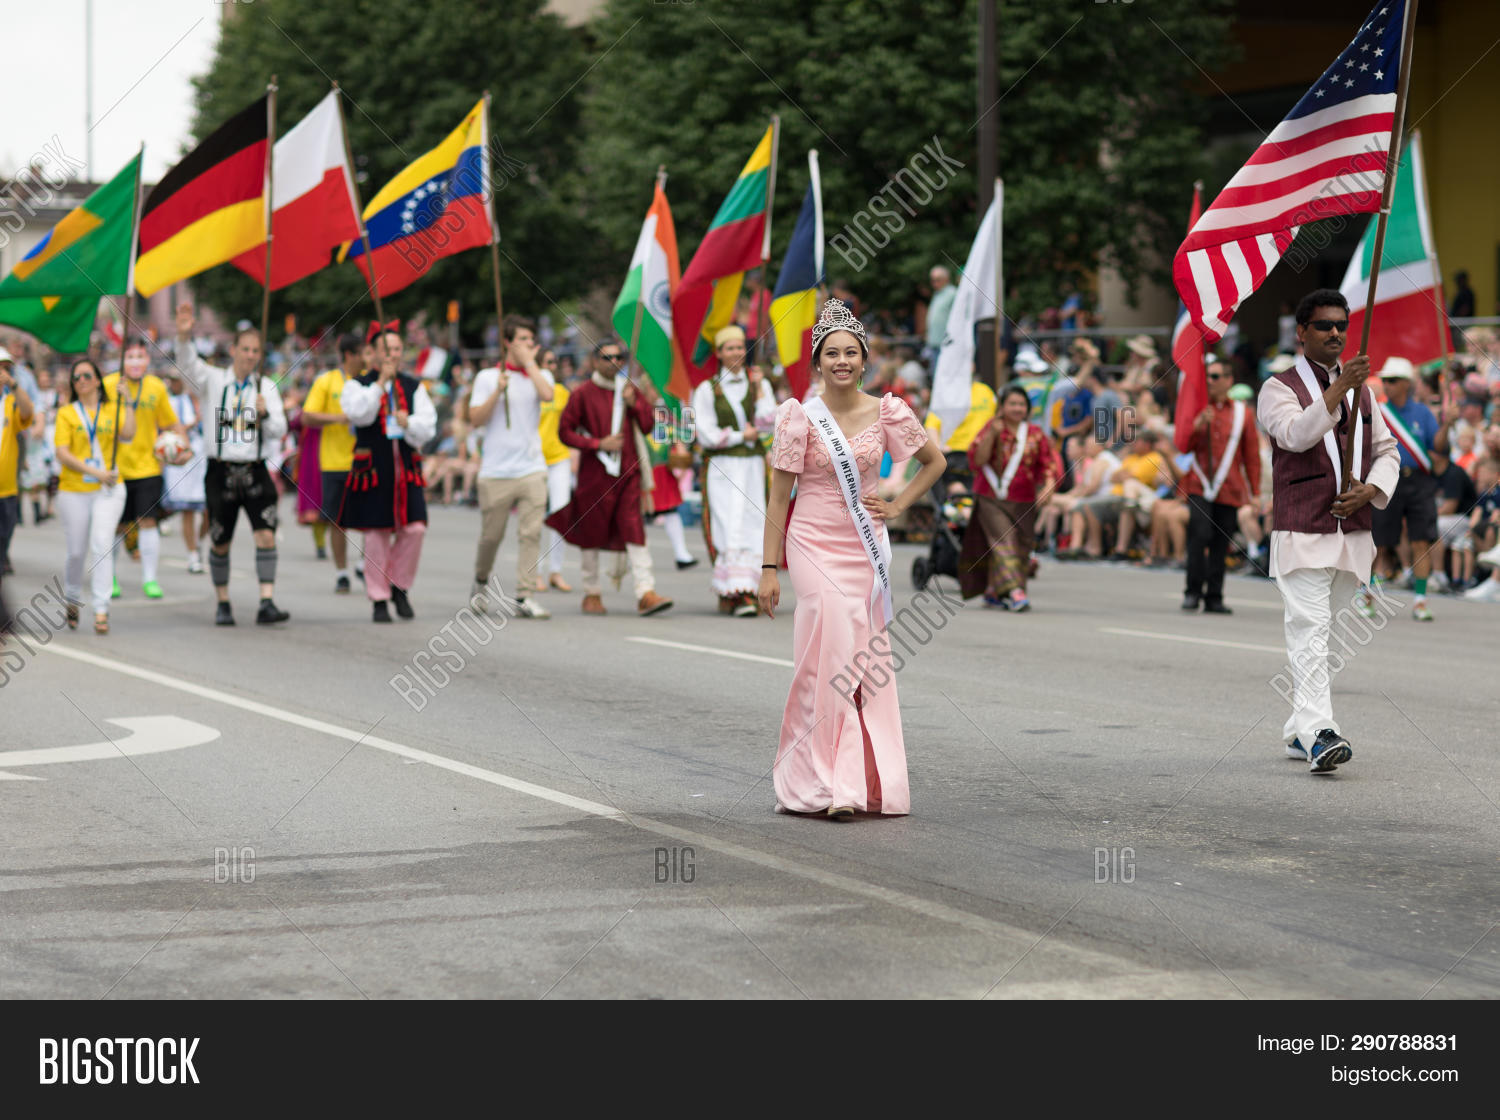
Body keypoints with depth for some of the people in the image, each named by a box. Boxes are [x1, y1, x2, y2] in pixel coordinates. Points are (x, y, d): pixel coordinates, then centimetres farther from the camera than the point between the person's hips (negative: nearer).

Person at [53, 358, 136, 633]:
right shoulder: (66, 413, 5)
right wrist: (95, 472, -15)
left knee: (102, 545, -13)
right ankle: (72, 600, 30)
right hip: (74, 491, 0)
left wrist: (126, 402, -9)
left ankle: (102, 610, -14)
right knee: (76, 552, 5)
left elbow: (127, 435, -11)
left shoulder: (113, 409, 8)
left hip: (109, 489, 0)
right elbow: (62, 455, -5)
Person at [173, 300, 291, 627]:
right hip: (221, 472, -1)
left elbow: (279, 429, 2)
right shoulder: (214, 381, 2)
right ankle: (223, 604, 21)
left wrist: (265, 414, -20)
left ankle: (267, 604, -15)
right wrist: (184, 336, -35)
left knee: (266, 535, -13)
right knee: (220, 543, 7)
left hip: (255, 472, 1)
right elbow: (188, 366, -17)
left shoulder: (267, 386, 7)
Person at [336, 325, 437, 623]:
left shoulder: (414, 388, 13)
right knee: (376, 535, -1)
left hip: (407, 470, 3)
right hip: (373, 471, -3)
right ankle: (379, 600, 8)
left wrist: (409, 423, -16)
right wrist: (381, 382, -16)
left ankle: (399, 587, 14)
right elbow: (359, 414, -15)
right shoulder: (357, 385, 4)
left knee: (414, 530, -7)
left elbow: (428, 427, 5)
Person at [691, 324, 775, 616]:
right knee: (726, 527, -11)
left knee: (750, 525, -6)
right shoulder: (707, 390, 3)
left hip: (752, 466, 2)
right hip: (720, 468, -2)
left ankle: (744, 592, -4)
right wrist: (742, 435, -5)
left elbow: (767, 427, -1)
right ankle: (727, 592, -11)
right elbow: (706, 435, -4)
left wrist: (759, 389, -6)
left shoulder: (760, 385, 10)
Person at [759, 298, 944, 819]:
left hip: (865, 547, 3)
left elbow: (935, 461, 15)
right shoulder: (799, 416, -5)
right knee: (834, 656, -13)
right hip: (814, 546, -3)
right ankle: (836, 785, -10)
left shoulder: (886, 411, 1)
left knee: (866, 658, 3)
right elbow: (779, 496, -3)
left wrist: (897, 506, 3)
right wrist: (769, 567, -6)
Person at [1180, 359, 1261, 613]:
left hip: (1230, 491, 1)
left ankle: (1214, 598, 9)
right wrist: (1197, 426, -11)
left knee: (1220, 545, 1)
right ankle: (1193, 592, -7)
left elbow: (1252, 455, 11)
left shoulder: (1242, 413, 8)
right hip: (1199, 486, -1)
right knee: (1200, 534, -17)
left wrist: (1255, 493, 7)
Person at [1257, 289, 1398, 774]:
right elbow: (1296, 434, -21)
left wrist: (1370, 490, -2)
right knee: (1309, 630, -16)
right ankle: (1318, 734, -26)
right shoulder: (1279, 388, -1)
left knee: (1319, 634, 11)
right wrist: (1336, 392, -33)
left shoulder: (1361, 390, 18)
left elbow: (1386, 451, 18)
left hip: (1353, 532, 6)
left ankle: (1299, 732, 18)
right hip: (1301, 531, -6)